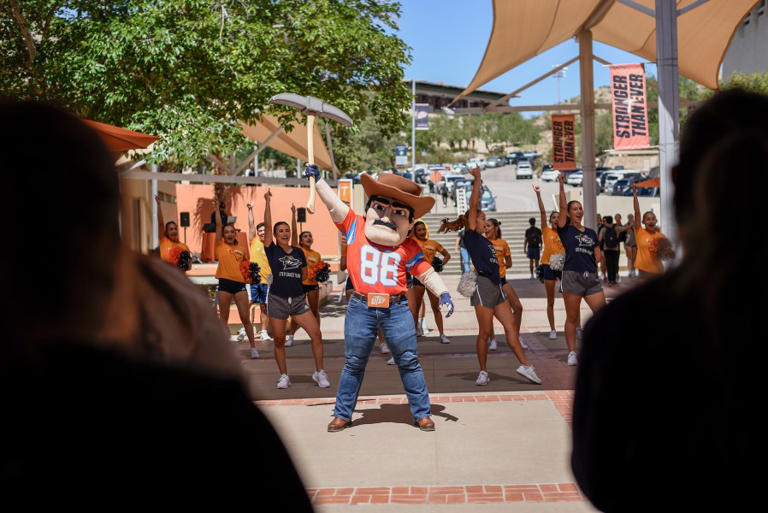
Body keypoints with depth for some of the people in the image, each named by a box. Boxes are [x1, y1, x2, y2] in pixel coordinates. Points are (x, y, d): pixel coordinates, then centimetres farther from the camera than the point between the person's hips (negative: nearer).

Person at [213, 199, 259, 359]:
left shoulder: (242, 249, 14)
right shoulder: (220, 245, 7)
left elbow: (248, 264, 29)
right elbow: (218, 224, 1)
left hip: (240, 283, 1)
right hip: (225, 283, -1)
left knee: (245, 317, -1)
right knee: (224, 317, 5)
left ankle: (253, 347, 6)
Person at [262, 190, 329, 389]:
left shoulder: (299, 252, 8)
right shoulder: (272, 251, -1)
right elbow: (267, 225, -11)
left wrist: (291, 279, 2)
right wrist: (268, 201, -13)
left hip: (298, 300, 2)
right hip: (277, 300, -2)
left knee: (316, 334, -7)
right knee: (279, 340, 4)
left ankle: (319, 373, 5)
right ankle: (284, 376, 19)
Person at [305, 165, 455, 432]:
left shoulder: (409, 247, 4)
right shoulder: (355, 228, 4)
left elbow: (427, 273, 8)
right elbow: (334, 204, 5)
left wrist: (443, 293, -6)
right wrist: (316, 178, 5)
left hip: (397, 309, 0)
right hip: (361, 308, 0)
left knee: (409, 362, 6)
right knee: (353, 364, 10)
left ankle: (422, 413, 18)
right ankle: (342, 414, 23)